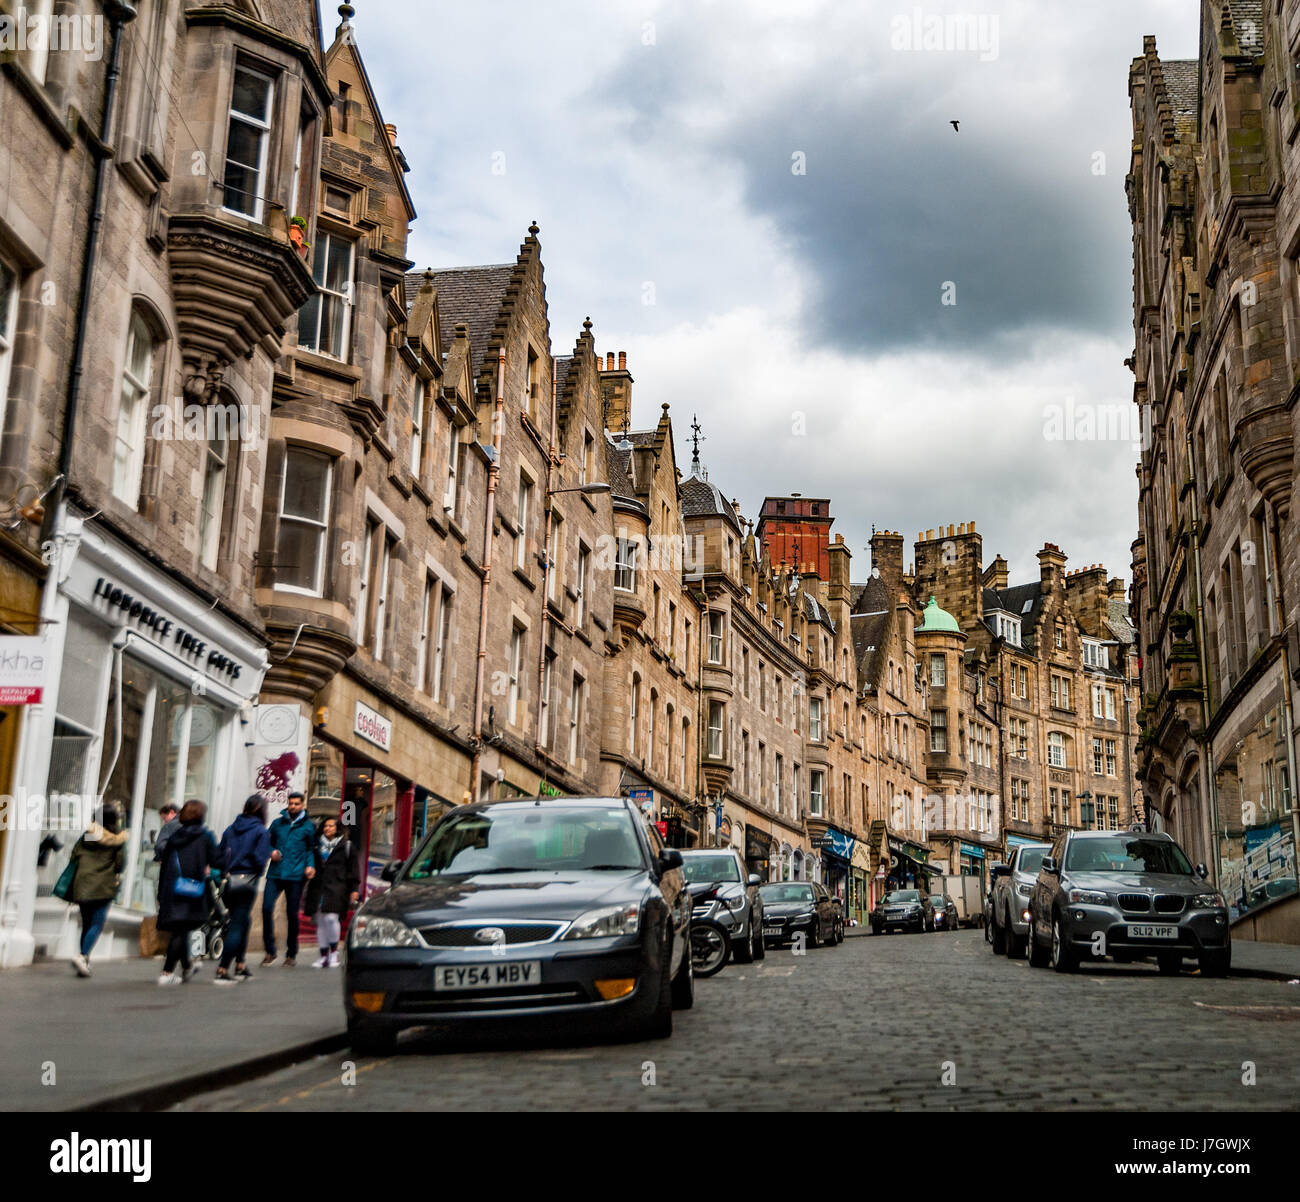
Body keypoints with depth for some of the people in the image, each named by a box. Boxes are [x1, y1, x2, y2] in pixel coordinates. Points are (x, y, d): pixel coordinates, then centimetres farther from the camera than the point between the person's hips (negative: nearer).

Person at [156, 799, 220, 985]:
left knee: (179, 930, 17)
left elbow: (165, 865, 12)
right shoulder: (205, 836, -2)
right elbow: (216, 861, -7)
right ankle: (167, 973, -10)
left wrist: (161, 895, 17)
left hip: (171, 891, 5)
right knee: (181, 930, -4)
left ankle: (187, 967, 34)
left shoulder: (174, 837, 10)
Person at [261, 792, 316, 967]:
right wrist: (272, 852, 0)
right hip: (275, 873, 2)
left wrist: (310, 865, -5)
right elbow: (268, 843, 22)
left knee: (292, 914, 2)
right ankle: (270, 951, 1)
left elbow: (311, 848, 12)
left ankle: (291, 954, 15)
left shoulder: (308, 826, 7)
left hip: (295, 875, -2)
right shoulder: (278, 823, 13)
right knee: (267, 908, -12)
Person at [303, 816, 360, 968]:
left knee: (331, 917, -18)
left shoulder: (346, 846, 7)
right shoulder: (317, 845, 18)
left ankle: (334, 951, -2)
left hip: (337, 887, -4)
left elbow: (353, 868, 5)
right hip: (318, 887, 4)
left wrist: (354, 889, -1)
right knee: (320, 921, 3)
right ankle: (324, 956, 9)